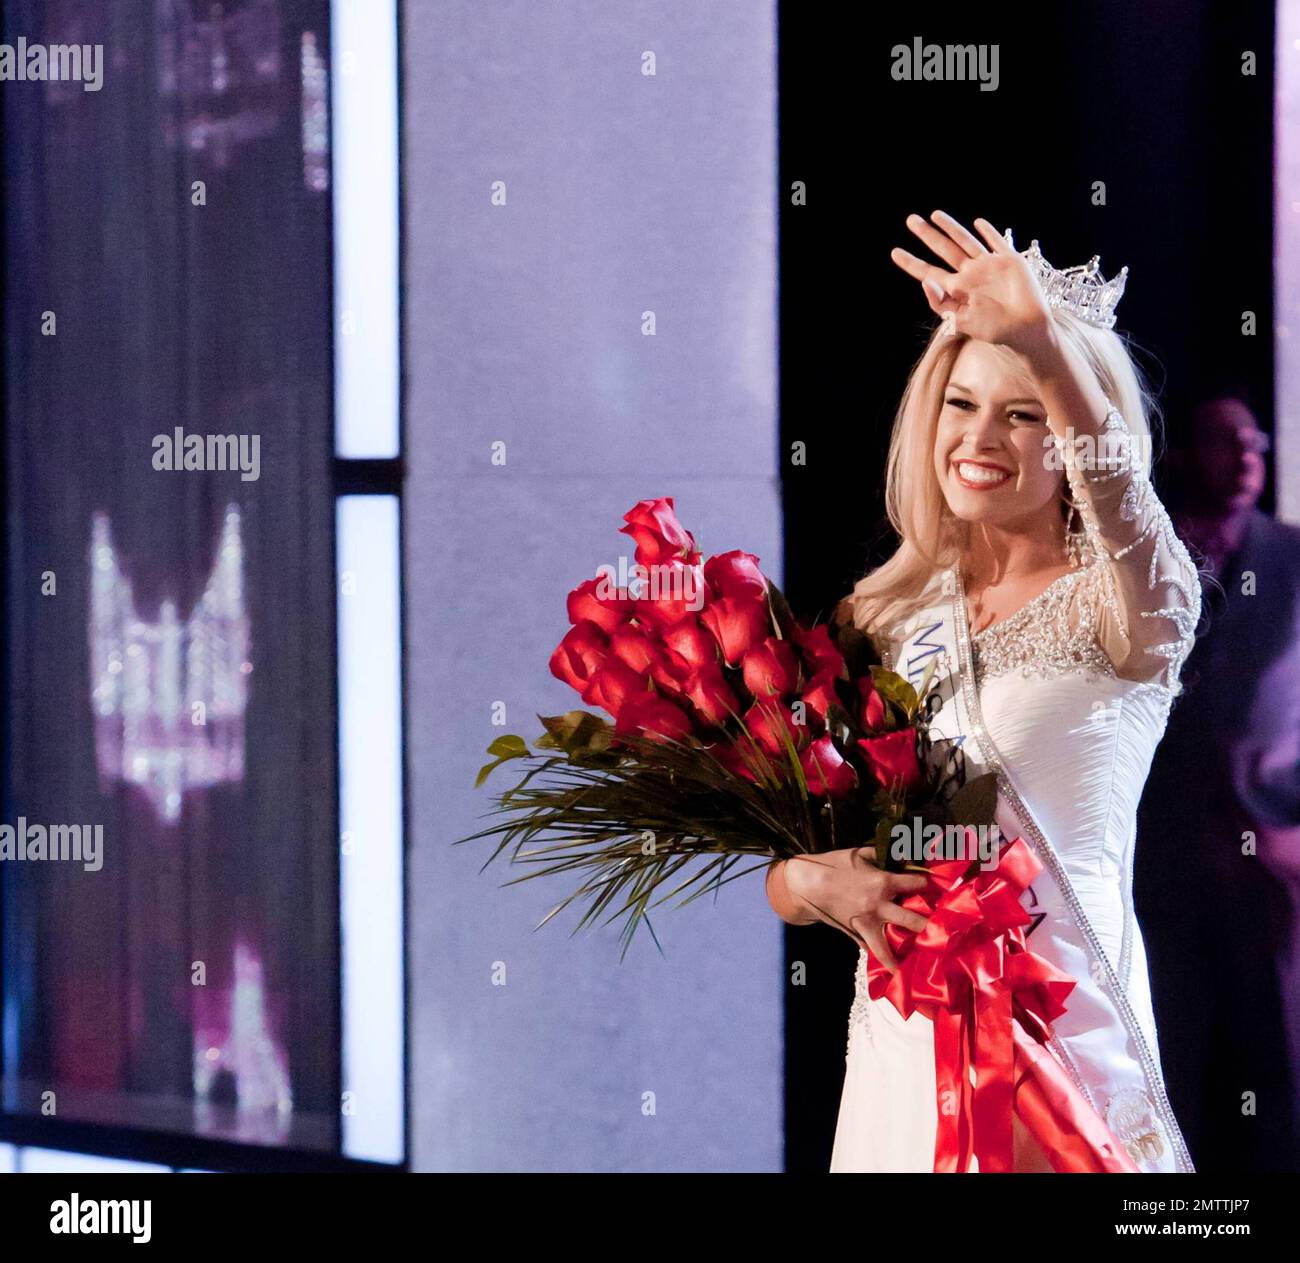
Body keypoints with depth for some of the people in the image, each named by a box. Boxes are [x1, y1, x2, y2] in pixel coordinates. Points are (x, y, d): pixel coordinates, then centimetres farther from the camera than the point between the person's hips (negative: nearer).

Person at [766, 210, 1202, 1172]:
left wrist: (1045, 340, -45)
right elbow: (786, 881, 10)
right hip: (900, 1050, 4)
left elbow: (1123, 501, -29)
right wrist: (816, 883, -14)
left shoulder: (1116, 610, -4)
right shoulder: (882, 623, 8)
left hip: (1068, 1049, -4)